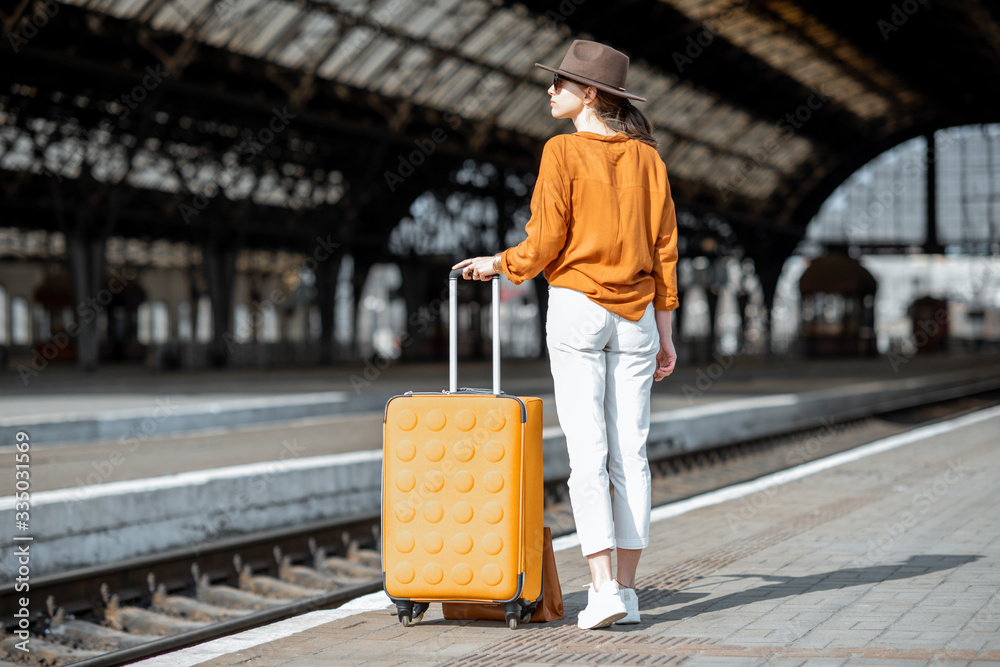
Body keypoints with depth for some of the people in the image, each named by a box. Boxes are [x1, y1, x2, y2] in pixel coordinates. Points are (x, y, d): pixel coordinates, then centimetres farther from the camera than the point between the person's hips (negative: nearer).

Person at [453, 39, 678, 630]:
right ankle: (628, 590, 7)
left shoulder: (564, 151, -6)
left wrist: (498, 264, 11)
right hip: (636, 315, 4)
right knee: (630, 455, 5)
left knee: (587, 455, -5)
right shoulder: (647, 156, 8)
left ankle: (604, 589, -12)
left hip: (577, 307, -4)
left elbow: (545, 243, -9)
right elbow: (664, 248, 8)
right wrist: (664, 334, 13)